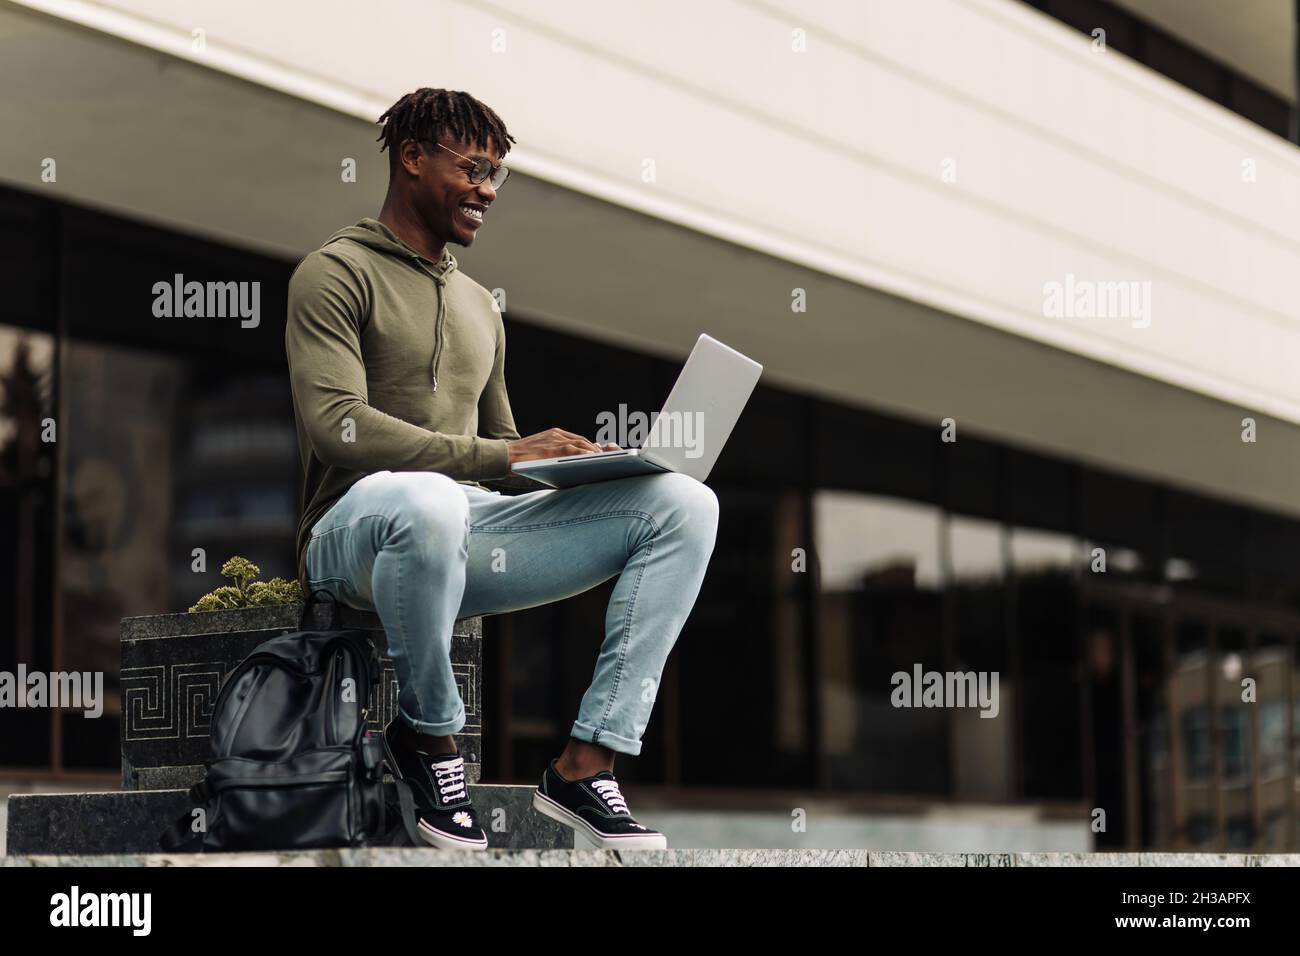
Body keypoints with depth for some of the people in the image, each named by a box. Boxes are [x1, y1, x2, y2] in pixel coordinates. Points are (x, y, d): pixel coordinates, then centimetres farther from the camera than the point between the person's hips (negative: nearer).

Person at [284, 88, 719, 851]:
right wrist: (501, 456, -22)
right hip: (354, 536, -7)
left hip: (467, 530, 7)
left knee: (684, 504, -10)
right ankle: (429, 731, -17)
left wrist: (574, 463, 2)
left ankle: (587, 763, -19)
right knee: (427, 501, -45)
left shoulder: (479, 306, 25)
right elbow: (336, 427, -16)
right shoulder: (336, 274, 0)